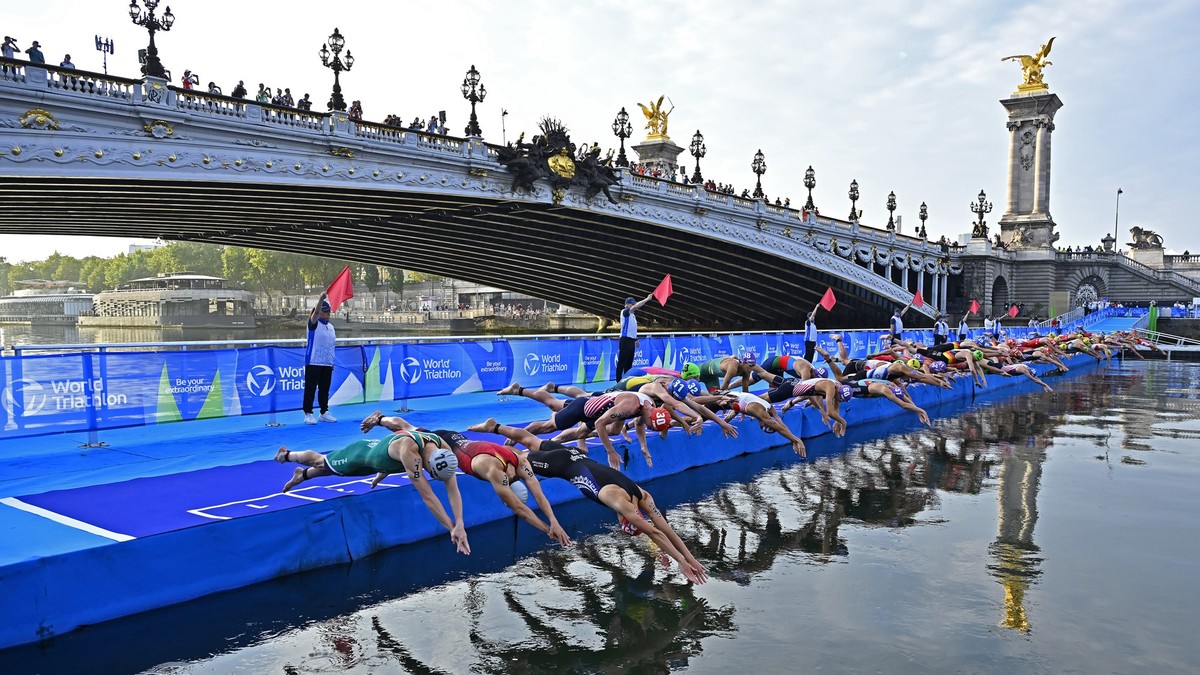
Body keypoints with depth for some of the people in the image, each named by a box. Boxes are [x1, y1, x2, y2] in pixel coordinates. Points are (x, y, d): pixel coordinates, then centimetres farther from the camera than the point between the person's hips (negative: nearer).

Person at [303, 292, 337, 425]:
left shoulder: (331, 326, 14)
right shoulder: (314, 324, -3)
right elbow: (316, 312, -24)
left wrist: (332, 361, 16)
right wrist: (321, 299, -39)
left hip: (327, 364, 6)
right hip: (313, 362, -6)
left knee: (324, 389, 10)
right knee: (310, 388, -2)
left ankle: (324, 413, 18)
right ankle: (308, 414, 2)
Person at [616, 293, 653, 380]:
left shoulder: (633, 314, 19)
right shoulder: (624, 312, -7)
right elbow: (636, 306, -22)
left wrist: (636, 339, 19)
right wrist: (647, 299, -21)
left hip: (631, 341, 9)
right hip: (625, 340, -9)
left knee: (629, 363, 11)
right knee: (621, 363, -7)